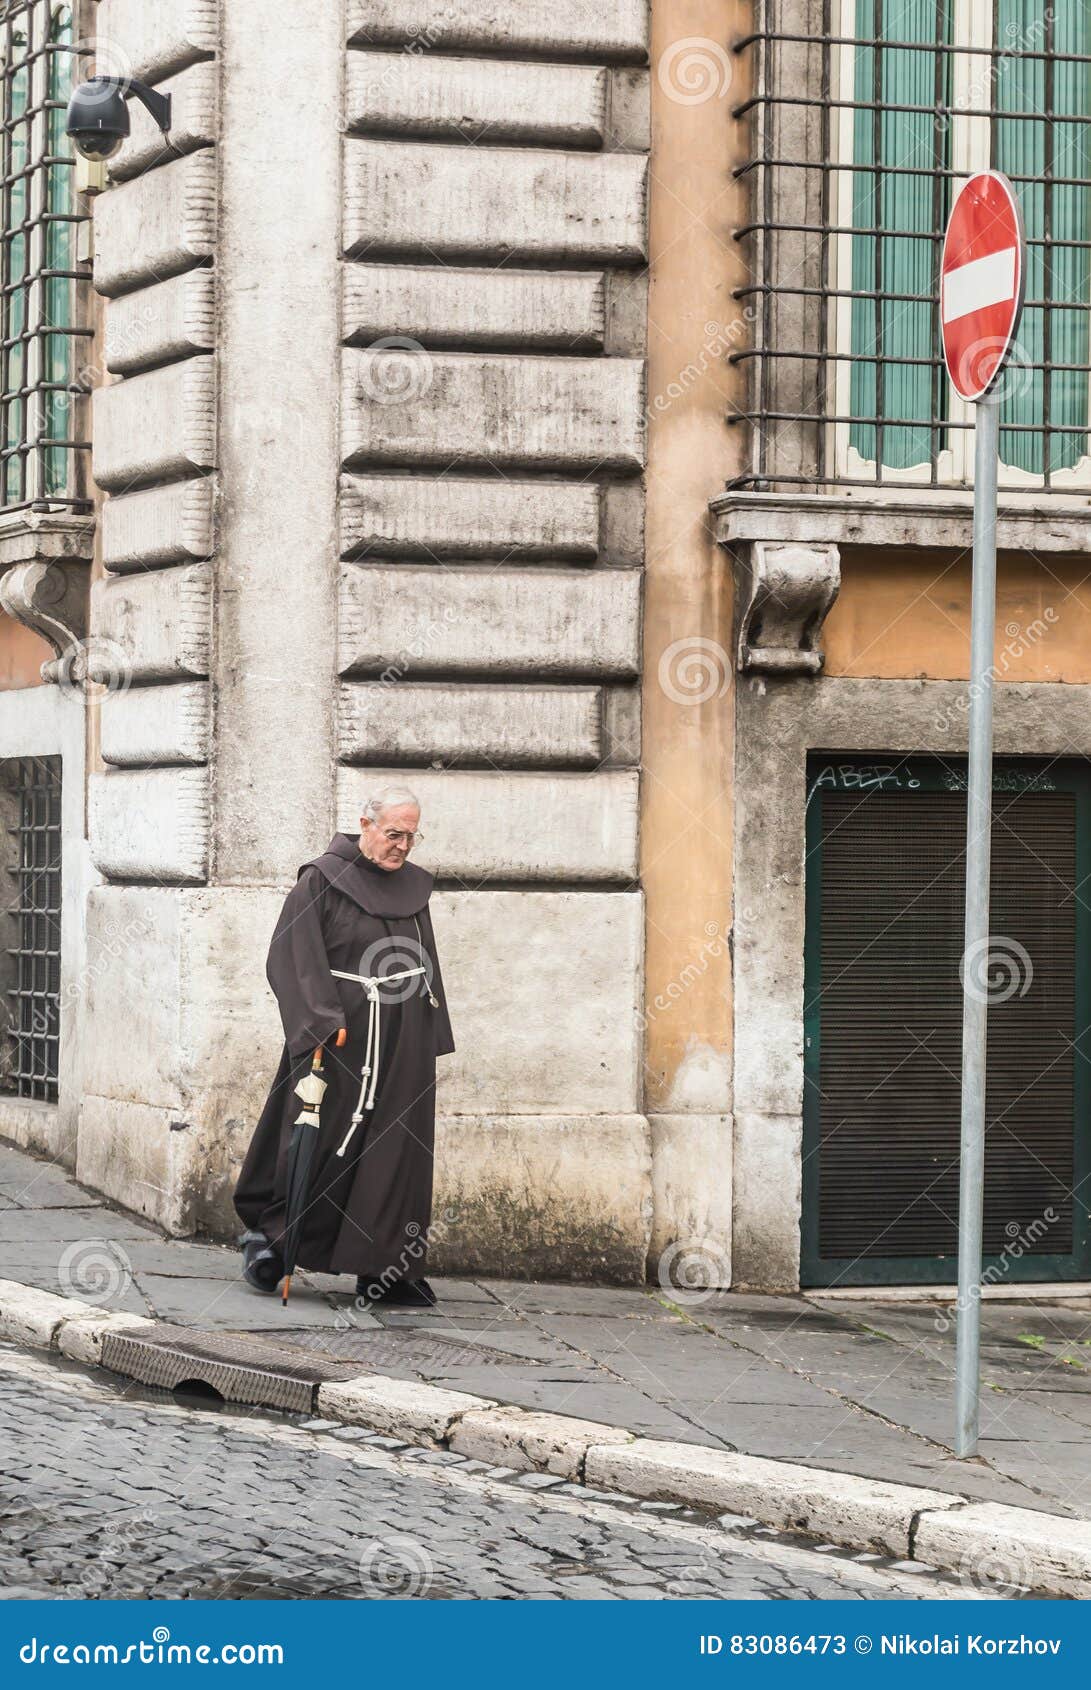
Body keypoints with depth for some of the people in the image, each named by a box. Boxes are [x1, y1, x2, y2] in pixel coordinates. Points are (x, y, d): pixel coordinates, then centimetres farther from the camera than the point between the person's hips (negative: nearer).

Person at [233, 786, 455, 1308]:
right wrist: (323, 1021, -21)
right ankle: (266, 1233, 14)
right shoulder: (321, 882, -4)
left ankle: (384, 1268, 4)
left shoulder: (414, 887, 14)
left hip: (404, 1044, 5)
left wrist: (432, 1039, 15)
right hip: (338, 1034, -5)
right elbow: (294, 956, -11)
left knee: (396, 1150, 2)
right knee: (323, 1145, -3)